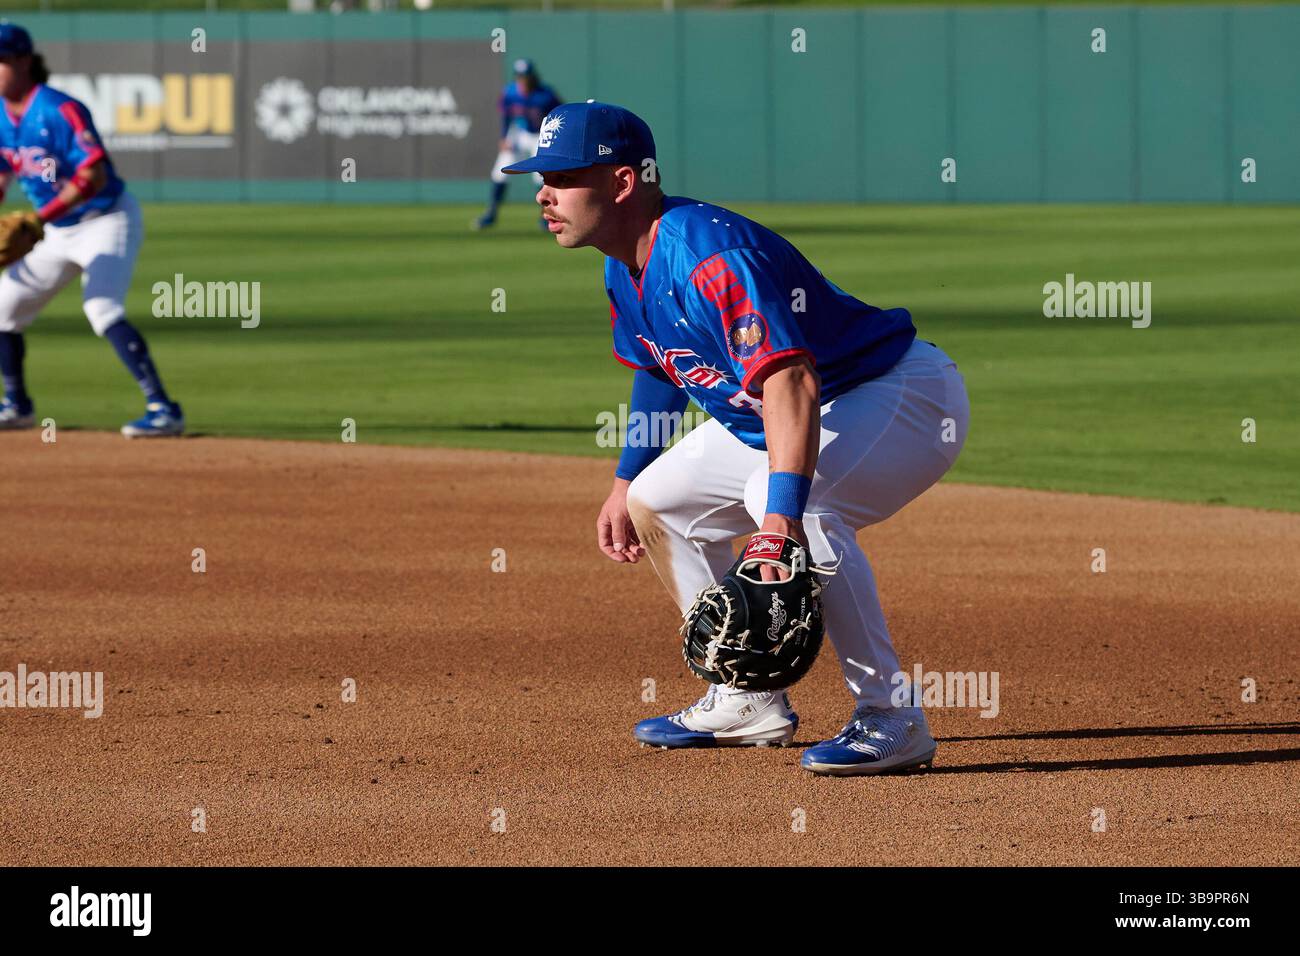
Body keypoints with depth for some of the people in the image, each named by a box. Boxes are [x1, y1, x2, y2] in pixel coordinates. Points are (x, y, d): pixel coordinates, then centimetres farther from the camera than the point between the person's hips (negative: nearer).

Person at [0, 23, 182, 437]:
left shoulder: (61, 110, -23)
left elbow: (93, 177, -28)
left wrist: (39, 219, -34)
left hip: (107, 221, -9)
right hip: (58, 232, 9)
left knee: (102, 308, -28)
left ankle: (163, 408, -31)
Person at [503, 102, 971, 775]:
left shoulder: (707, 254, -31)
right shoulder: (625, 267, 1)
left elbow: (790, 383, -43)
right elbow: (658, 366, 23)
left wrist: (781, 522, -53)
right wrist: (625, 482, 23)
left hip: (905, 393, -11)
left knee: (788, 500, -36)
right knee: (659, 501, 15)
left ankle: (890, 717, -28)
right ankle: (750, 702, 23)